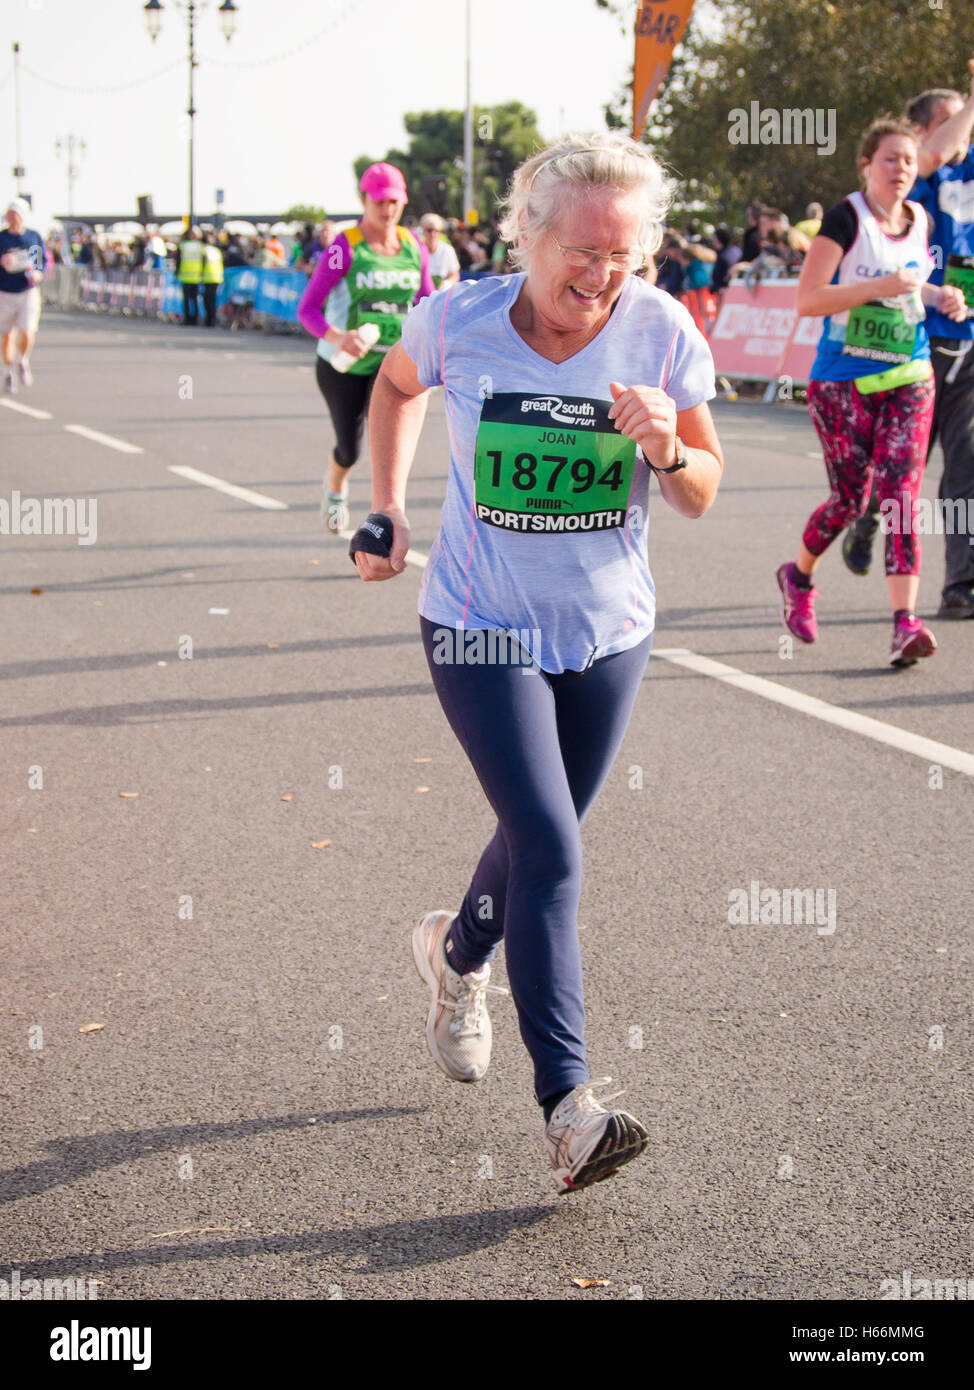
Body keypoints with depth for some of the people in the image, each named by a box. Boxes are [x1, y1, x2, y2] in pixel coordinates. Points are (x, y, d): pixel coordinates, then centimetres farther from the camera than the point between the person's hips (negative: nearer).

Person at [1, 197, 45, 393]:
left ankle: (22, 362, 19)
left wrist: (38, 274, -8)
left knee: (27, 334, -12)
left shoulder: (34, 236, 3)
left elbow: (42, 260, 12)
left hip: (29, 292, 0)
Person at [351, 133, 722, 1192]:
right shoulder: (458, 320, -12)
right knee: (551, 853, -14)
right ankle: (567, 1107, -10)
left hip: (607, 634, 3)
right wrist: (385, 511, 6)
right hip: (481, 629, -3)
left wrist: (667, 447, -24)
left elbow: (702, 498, -3)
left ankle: (457, 954, 50)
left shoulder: (662, 332, -11)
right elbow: (397, 385, 12)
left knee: (539, 840, 17)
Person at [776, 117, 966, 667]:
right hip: (843, 381, -4)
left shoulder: (919, 219, 7)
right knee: (850, 501, 3)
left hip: (909, 379, 4)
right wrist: (882, 286, -25)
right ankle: (799, 576, 34)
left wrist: (940, 296, 5)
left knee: (902, 495, -8)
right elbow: (807, 298, -18)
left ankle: (905, 625, -14)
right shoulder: (847, 217, -11)